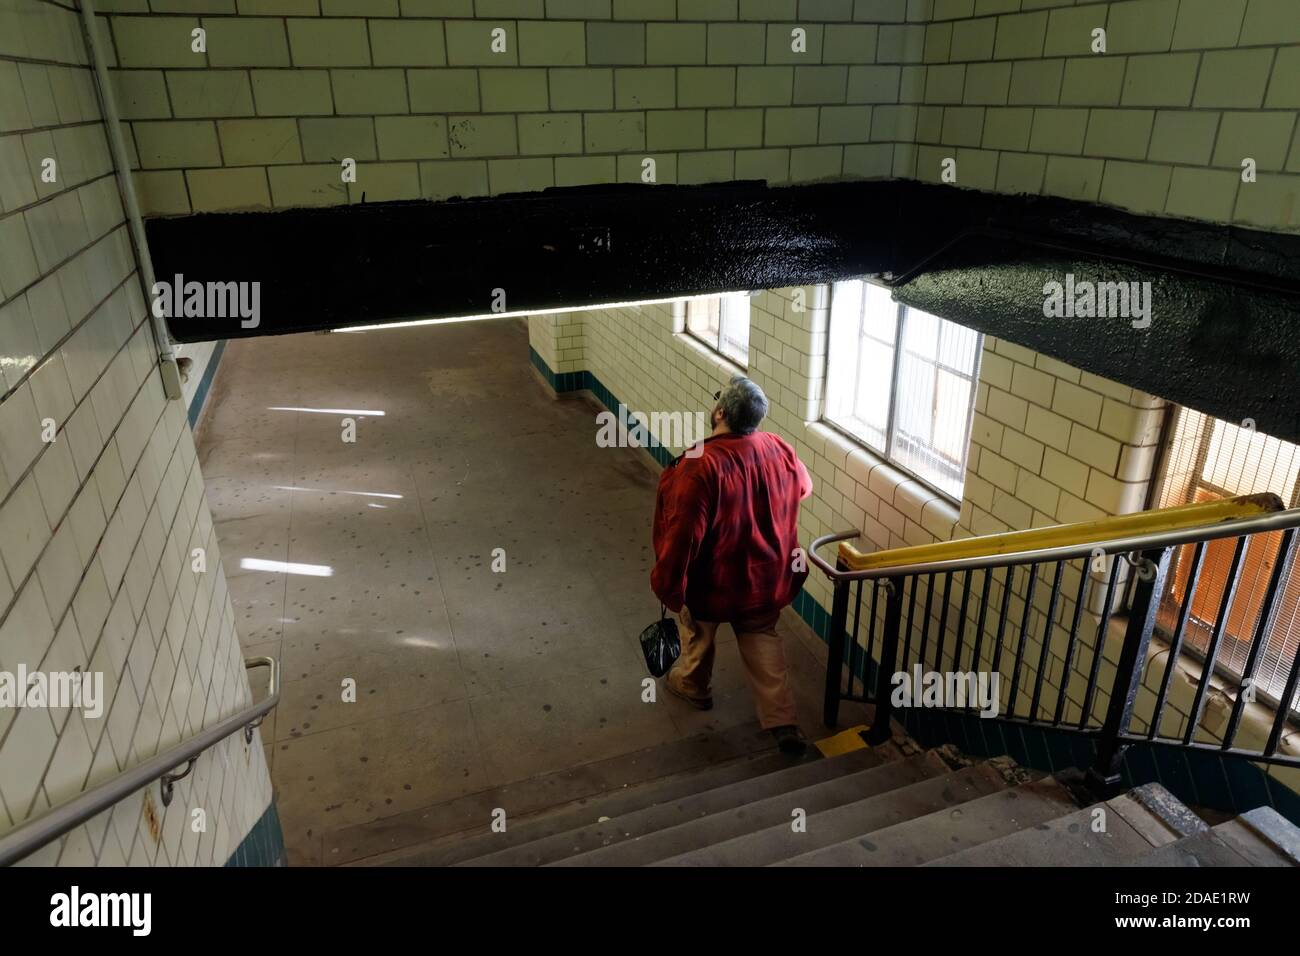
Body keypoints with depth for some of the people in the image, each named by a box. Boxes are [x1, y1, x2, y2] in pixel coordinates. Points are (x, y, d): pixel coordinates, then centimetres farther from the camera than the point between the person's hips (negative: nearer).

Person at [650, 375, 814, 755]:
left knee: (698, 633, 25)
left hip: (714, 581, -5)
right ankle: (783, 723, 21)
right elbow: (803, 488, 10)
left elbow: (682, 536, -28)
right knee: (762, 638, 24)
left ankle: (692, 685, 52)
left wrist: (667, 587, -15)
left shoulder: (700, 467, -31)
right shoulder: (780, 450, -11)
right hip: (767, 577, 5)